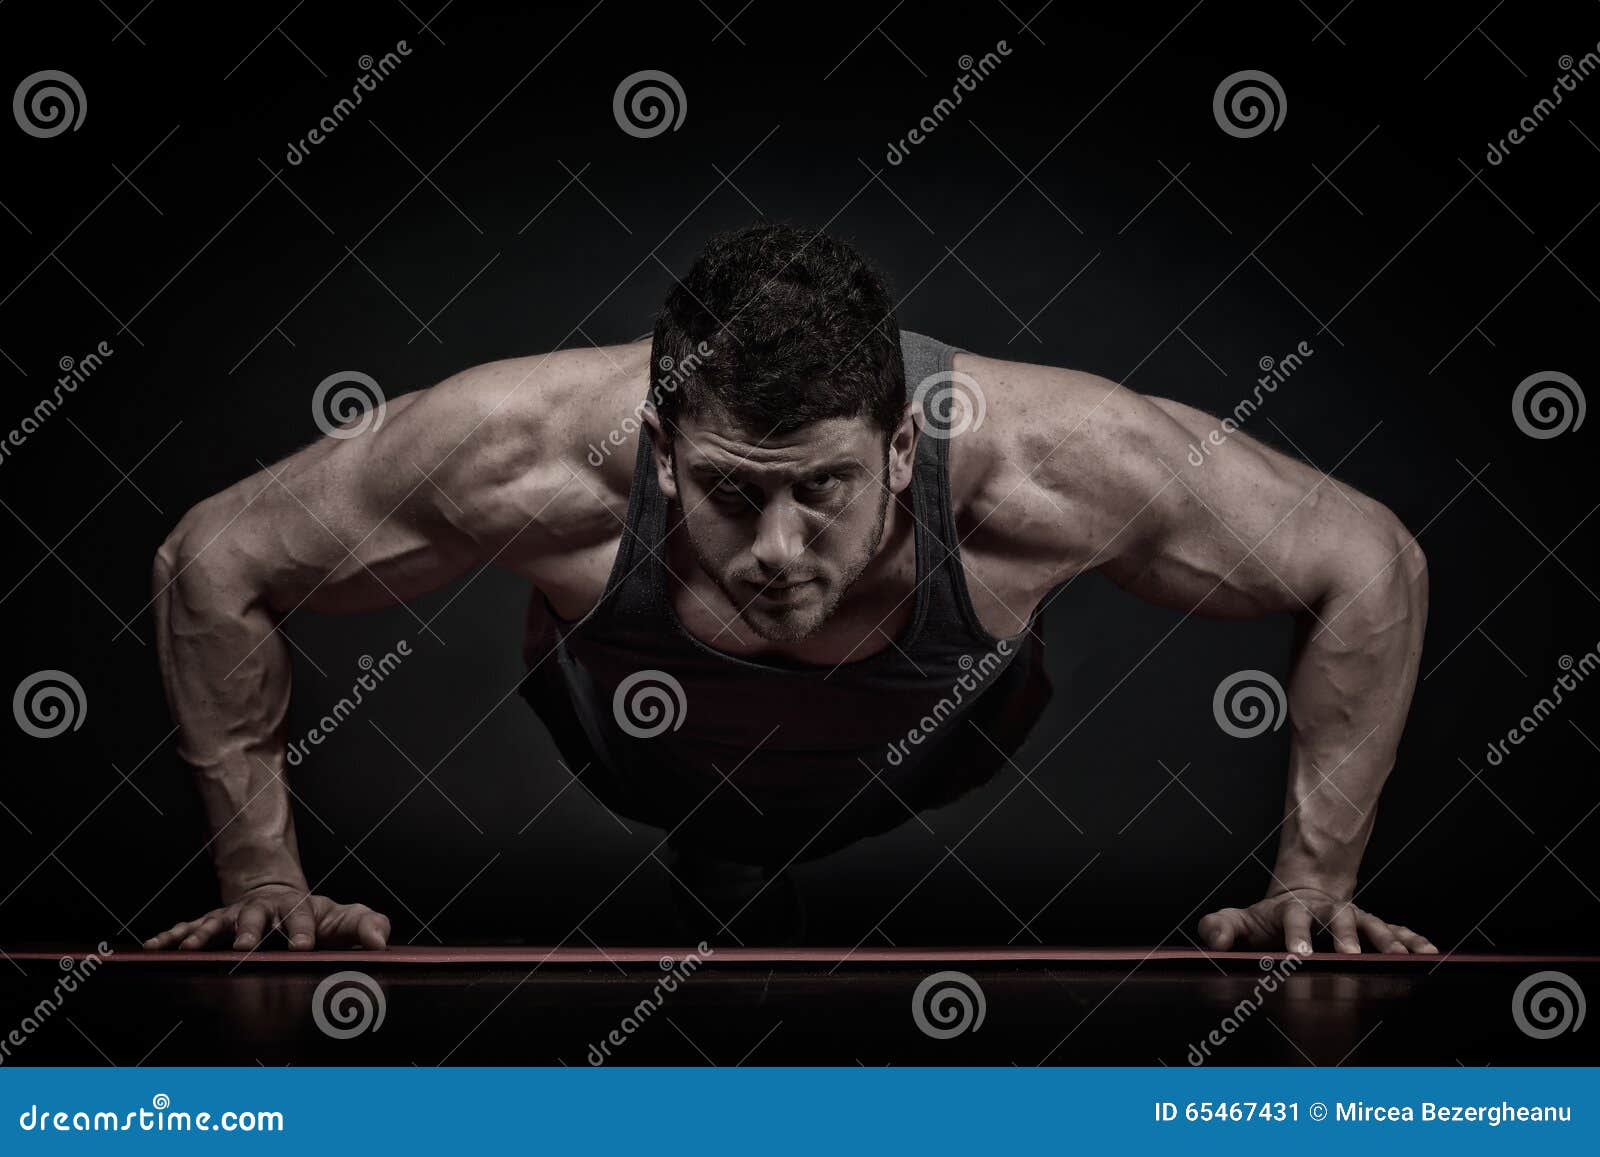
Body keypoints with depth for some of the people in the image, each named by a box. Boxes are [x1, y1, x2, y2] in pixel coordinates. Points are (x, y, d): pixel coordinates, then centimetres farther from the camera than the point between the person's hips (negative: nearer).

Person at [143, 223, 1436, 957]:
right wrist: (264, 878, -23)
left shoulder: (1039, 463, -45)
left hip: (945, 808, 0)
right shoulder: (535, 452, -45)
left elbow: (1371, 566, -28)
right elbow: (213, 563, -27)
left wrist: (1313, 883, -26)